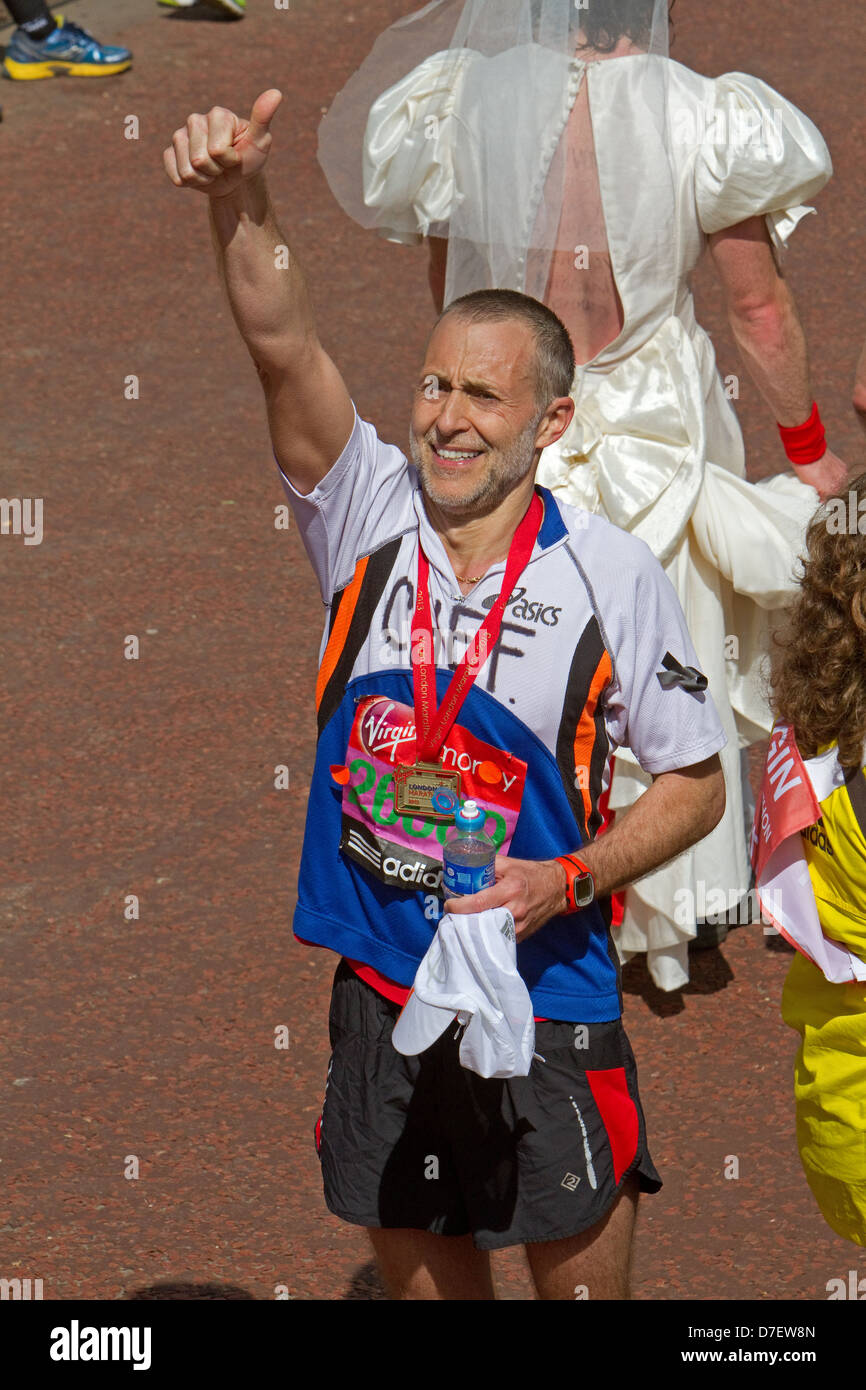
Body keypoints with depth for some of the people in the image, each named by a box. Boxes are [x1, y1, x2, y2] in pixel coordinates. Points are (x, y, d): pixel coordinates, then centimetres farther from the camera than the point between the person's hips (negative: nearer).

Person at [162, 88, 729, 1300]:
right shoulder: (370, 520, -3)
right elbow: (285, 349, -20)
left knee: (583, 1284, 8)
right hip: (381, 999, 3)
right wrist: (240, 200, -37)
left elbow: (697, 782, -1)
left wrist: (569, 880, -17)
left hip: (549, 1010, -3)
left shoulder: (613, 577, -9)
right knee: (419, 1275, 16)